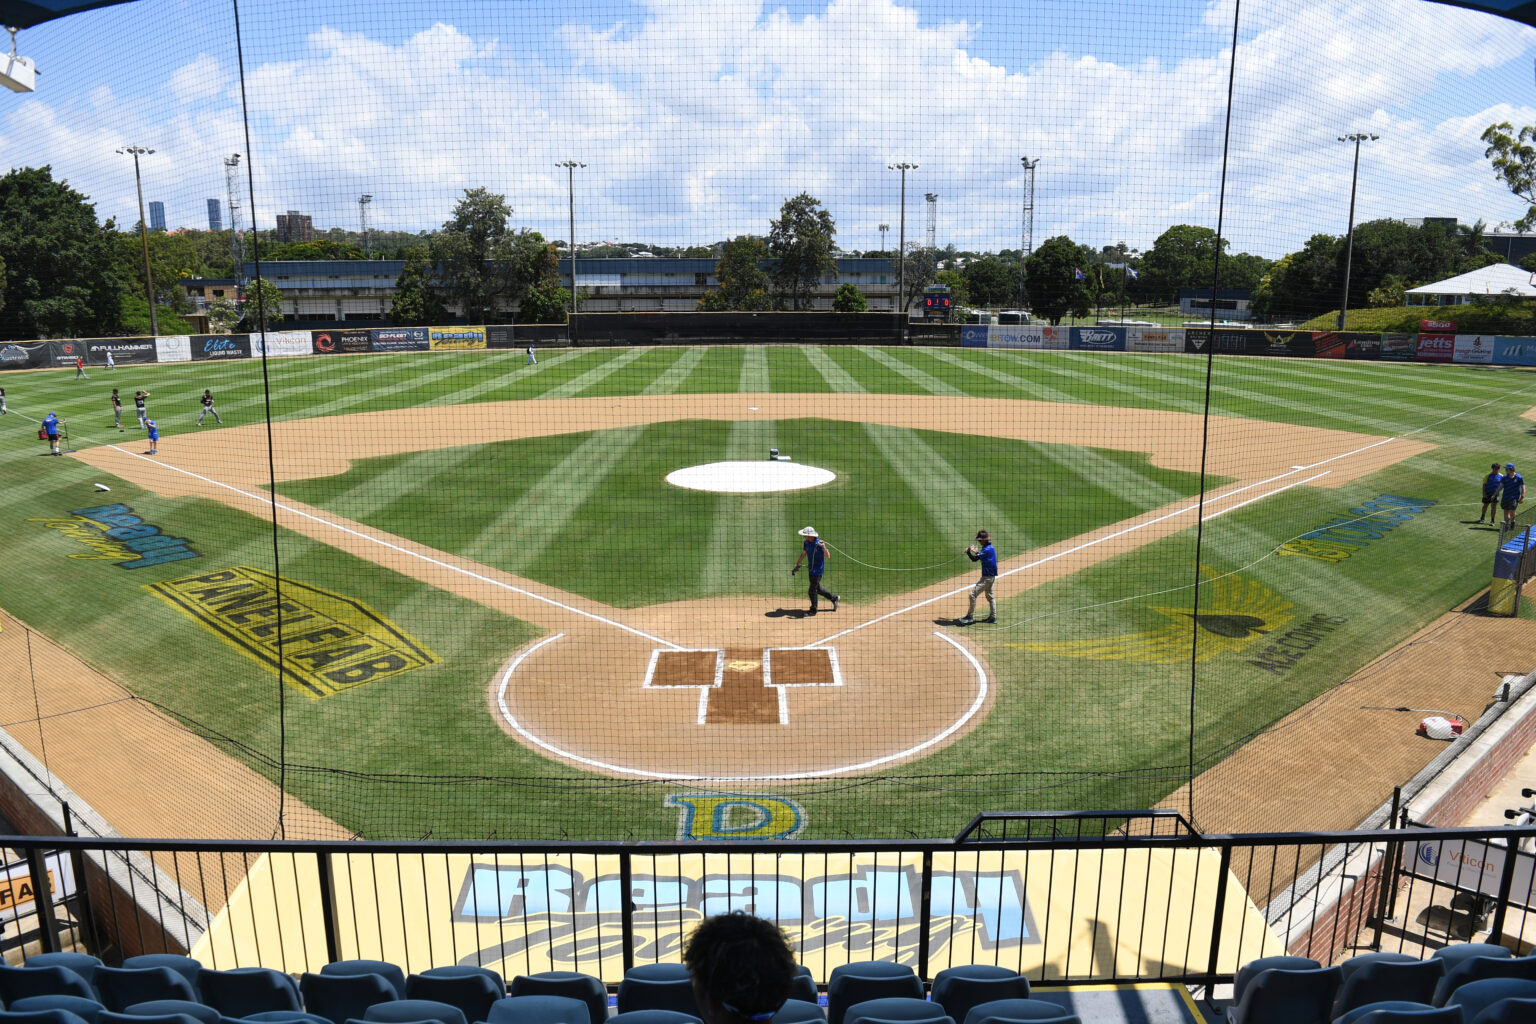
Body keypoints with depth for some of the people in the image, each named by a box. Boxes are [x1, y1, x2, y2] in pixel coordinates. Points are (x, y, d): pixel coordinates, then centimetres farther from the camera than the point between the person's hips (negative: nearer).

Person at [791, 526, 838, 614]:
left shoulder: (819, 543, -24)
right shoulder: (806, 543, -2)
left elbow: (827, 556, -31)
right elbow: (803, 554, 13)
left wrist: (824, 548, -49)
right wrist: (796, 565, 16)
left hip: (818, 569, -8)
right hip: (810, 569, 8)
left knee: (813, 590, -1)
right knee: (817, 588, 20)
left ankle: (813, 610, 16)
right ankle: (834, 598, 37)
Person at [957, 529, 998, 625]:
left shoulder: (987, 549, -22)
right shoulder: (990, 548, 10)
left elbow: (974, 559, -24)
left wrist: (968, 551, -8)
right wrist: (977, 552, 9)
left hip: (987, 577, -11)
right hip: (991, 576, 11)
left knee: (973, 594, -12)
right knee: (990, 596, 22)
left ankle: (970, 616, -9)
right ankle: (993, 617, 29)